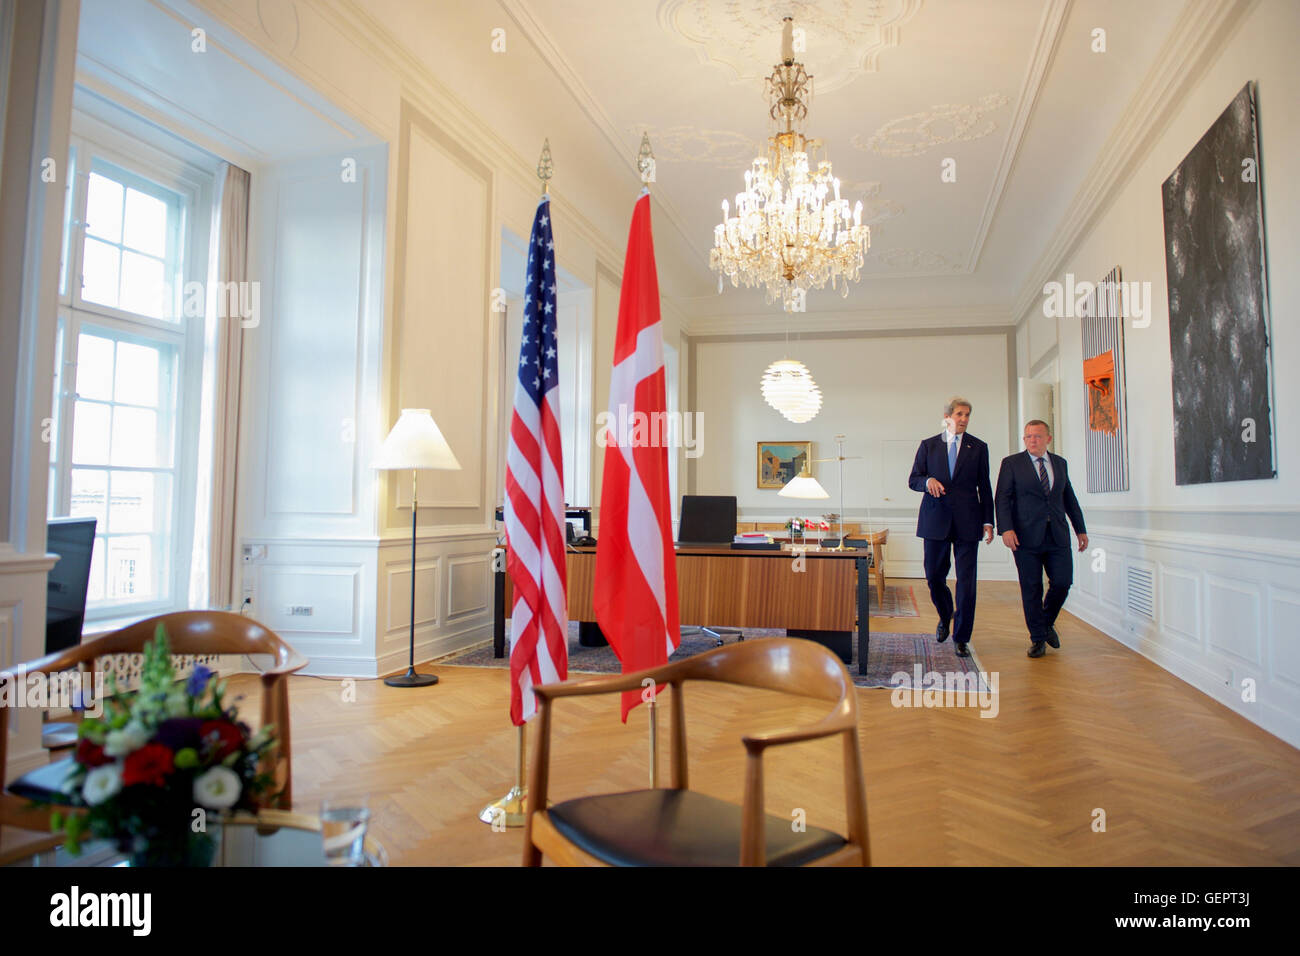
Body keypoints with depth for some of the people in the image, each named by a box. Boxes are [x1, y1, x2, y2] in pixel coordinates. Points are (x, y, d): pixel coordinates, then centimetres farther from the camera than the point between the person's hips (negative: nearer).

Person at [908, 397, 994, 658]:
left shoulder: (978, 448, 8)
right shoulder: (928, 446, 8)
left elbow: (984, 488, 8)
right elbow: (913, 480, 6)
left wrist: (988, 522, 2)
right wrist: (928, 481, -16)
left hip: (967, 521, 0)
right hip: (935, 519, 1)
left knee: (966, 580, -2)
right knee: (934, 575, 6)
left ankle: (961, 638, 7)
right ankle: (945, 616, 36)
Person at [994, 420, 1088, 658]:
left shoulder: (1060, 463, 13)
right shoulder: (1011, 464, 1)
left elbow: (1069, 498, 19)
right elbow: (1003, 499, -5)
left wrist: (1080, 529, 17)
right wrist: (1006, 529, -17)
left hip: (1058, 536, 3)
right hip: (1027, 537, -3)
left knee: (1062, 582, -1)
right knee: (1031, 589, 0)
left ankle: (1047, 622, 26)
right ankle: (1038, 638, 13)